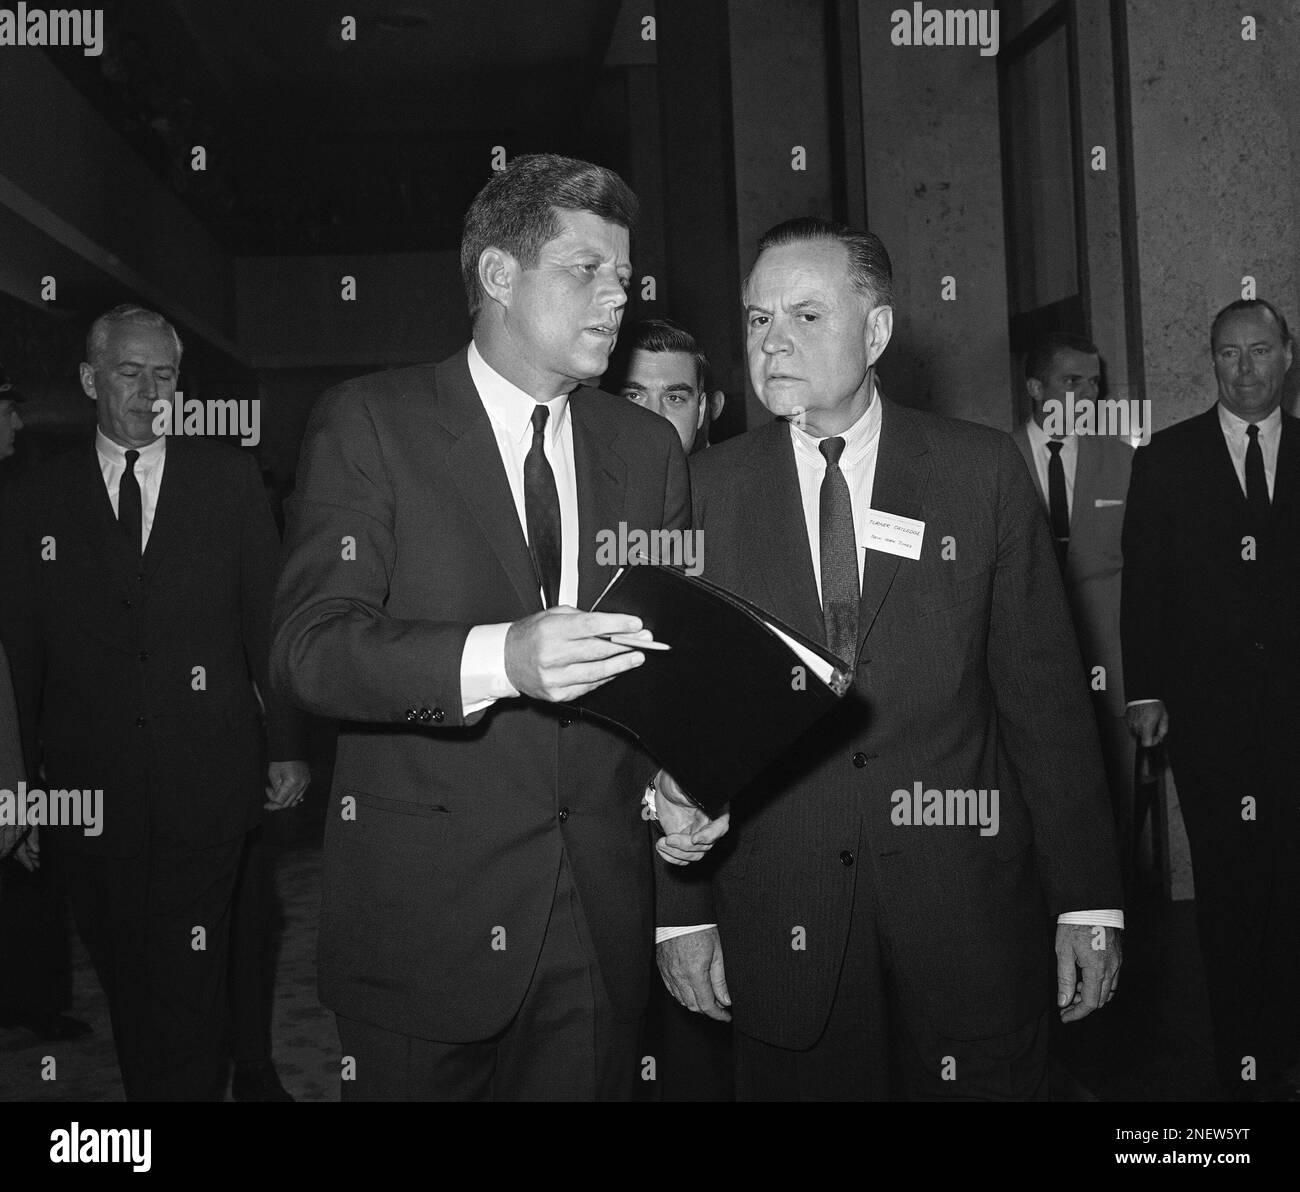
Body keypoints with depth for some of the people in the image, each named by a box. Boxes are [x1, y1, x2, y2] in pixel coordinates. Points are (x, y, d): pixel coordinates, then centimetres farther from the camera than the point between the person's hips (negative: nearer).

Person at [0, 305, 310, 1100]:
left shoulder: (230, 480, 4)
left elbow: (268, 616, 5)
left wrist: (288, 743, 2)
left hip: (205, 783, -1)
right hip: (91, 787, 1)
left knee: (192, 980, 0)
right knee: (124, 977, 10)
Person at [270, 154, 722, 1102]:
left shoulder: (648, 447, 10)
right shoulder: (369, 422, -4)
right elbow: (309, 646, -16)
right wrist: (497, 659, -32)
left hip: (603, 911, 4)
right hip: (425, 912, -3)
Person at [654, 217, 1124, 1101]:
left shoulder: (983, 471, 1)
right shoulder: (707, 490, 2)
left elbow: (1044, 690, 0)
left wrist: (1087, 898, -2)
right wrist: (684, 911, -1)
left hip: (967, 903, 0)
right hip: (782, 923, 0)